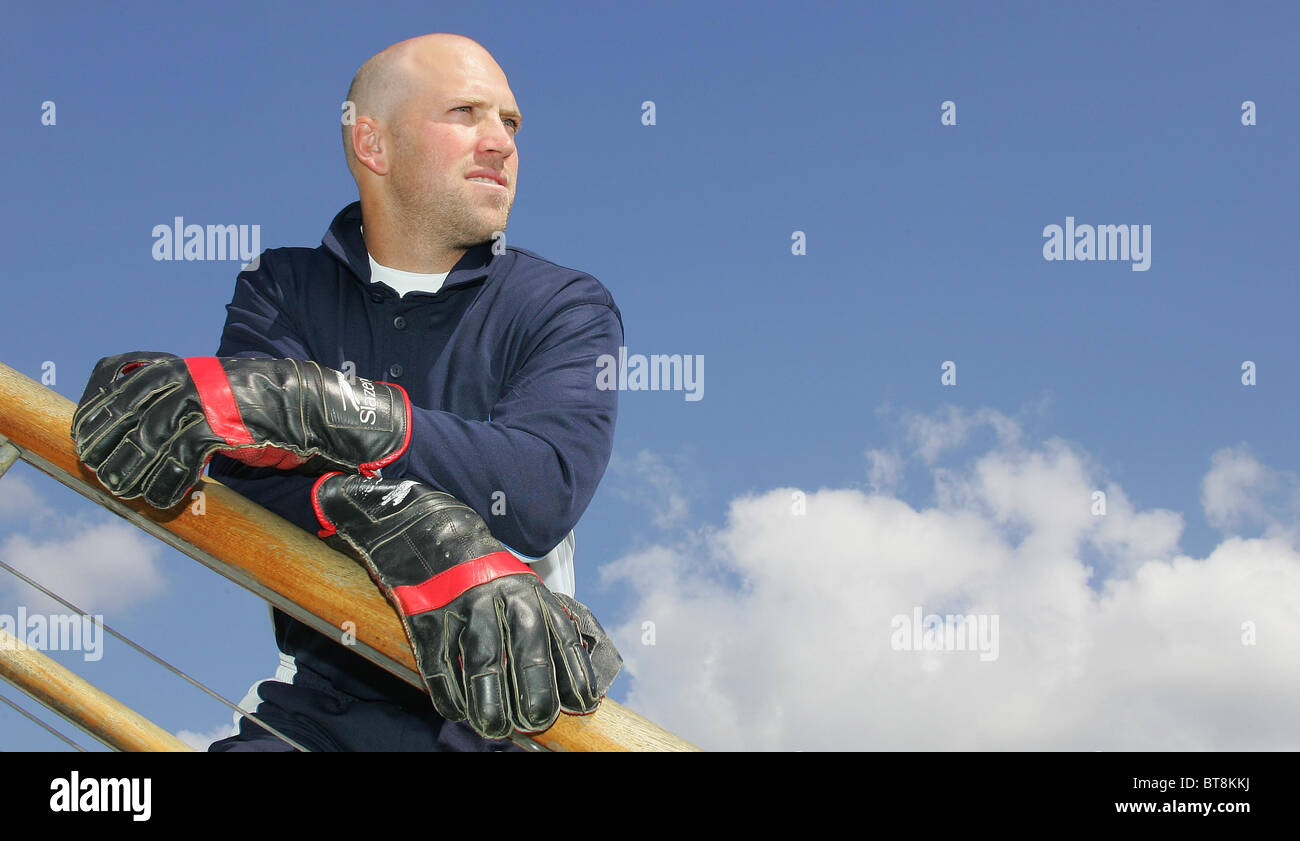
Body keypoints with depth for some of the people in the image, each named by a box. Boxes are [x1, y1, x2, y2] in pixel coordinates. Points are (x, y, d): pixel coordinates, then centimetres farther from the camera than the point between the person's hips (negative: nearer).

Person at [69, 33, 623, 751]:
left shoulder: (567, 308, 5)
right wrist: (398, 526, -29)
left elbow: (544, 491, -16)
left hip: (507, 714, 1)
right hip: (317, 708, -1)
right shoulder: (282, 288, 11)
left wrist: (304, 404, -24)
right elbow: (247, 467, -8)